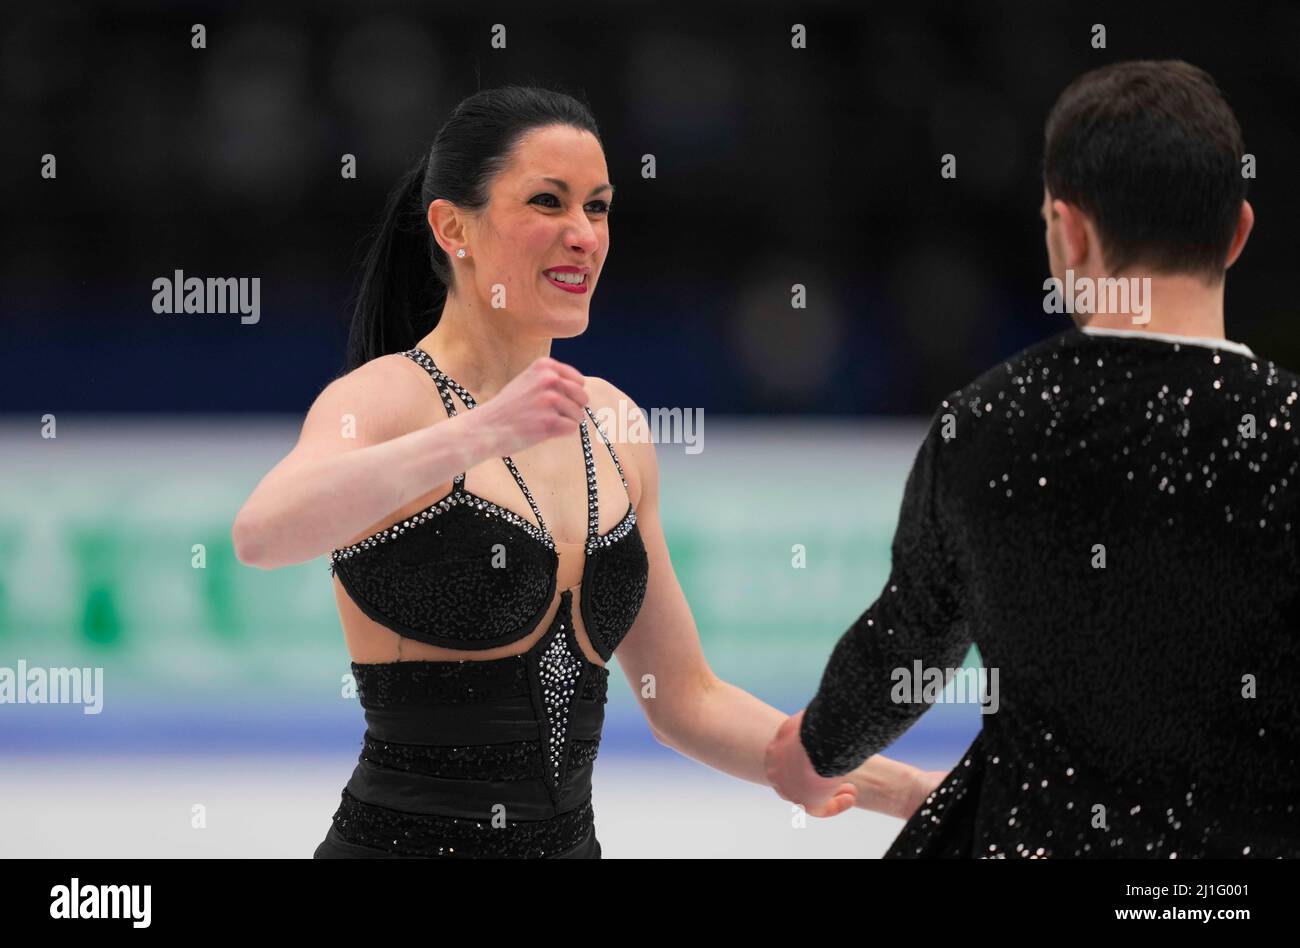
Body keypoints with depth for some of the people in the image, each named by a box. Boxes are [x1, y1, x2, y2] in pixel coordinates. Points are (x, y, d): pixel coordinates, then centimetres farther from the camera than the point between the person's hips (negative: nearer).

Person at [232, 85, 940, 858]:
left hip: (570, 842, 6)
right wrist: (481, 432, -38)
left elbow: (686, 701, 15)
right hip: (405, 841, -6)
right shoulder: (385, 399, -9)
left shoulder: (608, 422, 10)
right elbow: (262, 534, -31)